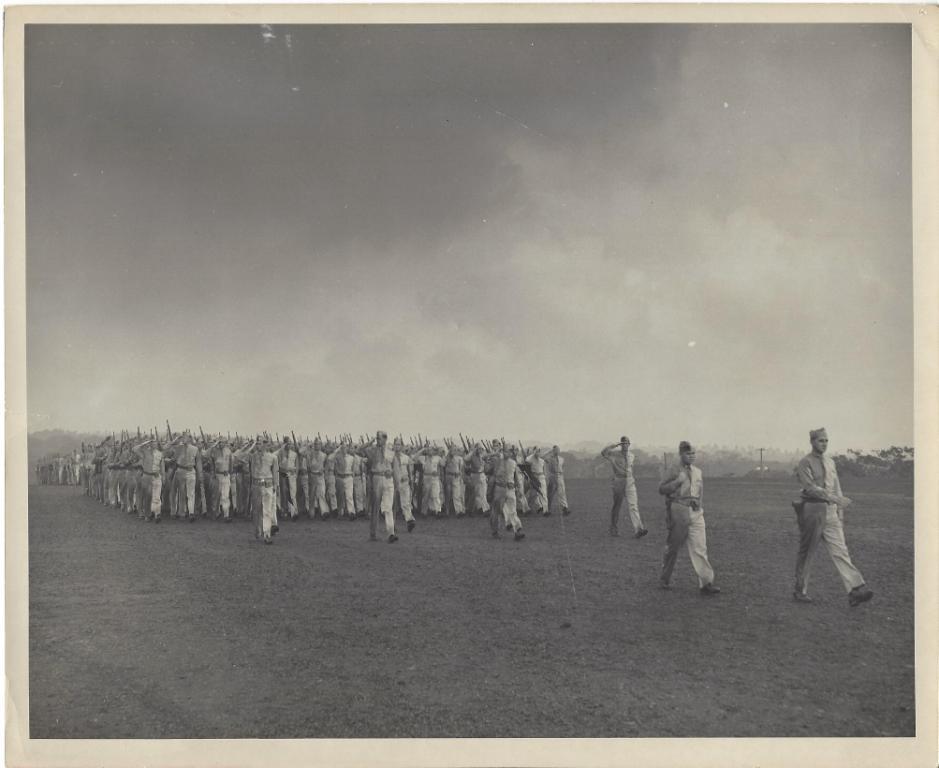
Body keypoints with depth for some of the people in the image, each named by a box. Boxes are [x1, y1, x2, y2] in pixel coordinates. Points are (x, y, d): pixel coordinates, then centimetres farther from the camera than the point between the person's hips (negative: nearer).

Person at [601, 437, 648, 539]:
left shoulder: (632, 456, 11)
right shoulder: (614, 455, -3)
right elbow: (603, 453, -20)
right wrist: (614, 445, -24)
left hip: (630, 482, 2)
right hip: (618, 483, -2)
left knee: (634, 505, -12)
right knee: (616, 506, 7)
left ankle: (638, 530, -23)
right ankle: (613, 530, 22)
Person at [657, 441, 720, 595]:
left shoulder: (698, 472, 11)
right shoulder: (676, 473, -4)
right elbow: (662, 489, -4)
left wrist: (701, 507, 17)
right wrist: (677, 482, -15)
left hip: (696, 513, 4)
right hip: (679, 512, -4)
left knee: (700, 548, -4)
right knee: (673, 547, 7)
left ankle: (705, 583, -6)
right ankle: (665, 578, 24)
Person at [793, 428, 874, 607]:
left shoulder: (830, 462, 16)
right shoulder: (805, 463, -5)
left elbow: (836, 487, 18)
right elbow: (810, 487, -17)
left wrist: (840, 512, 14)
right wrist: (835, 498, -25)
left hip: (830, 511, 5)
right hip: (812, 510, -5)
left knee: (840, 551, -4)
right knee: (806, 553, 3)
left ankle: (856, 591, -12)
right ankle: (800, 591, 15)